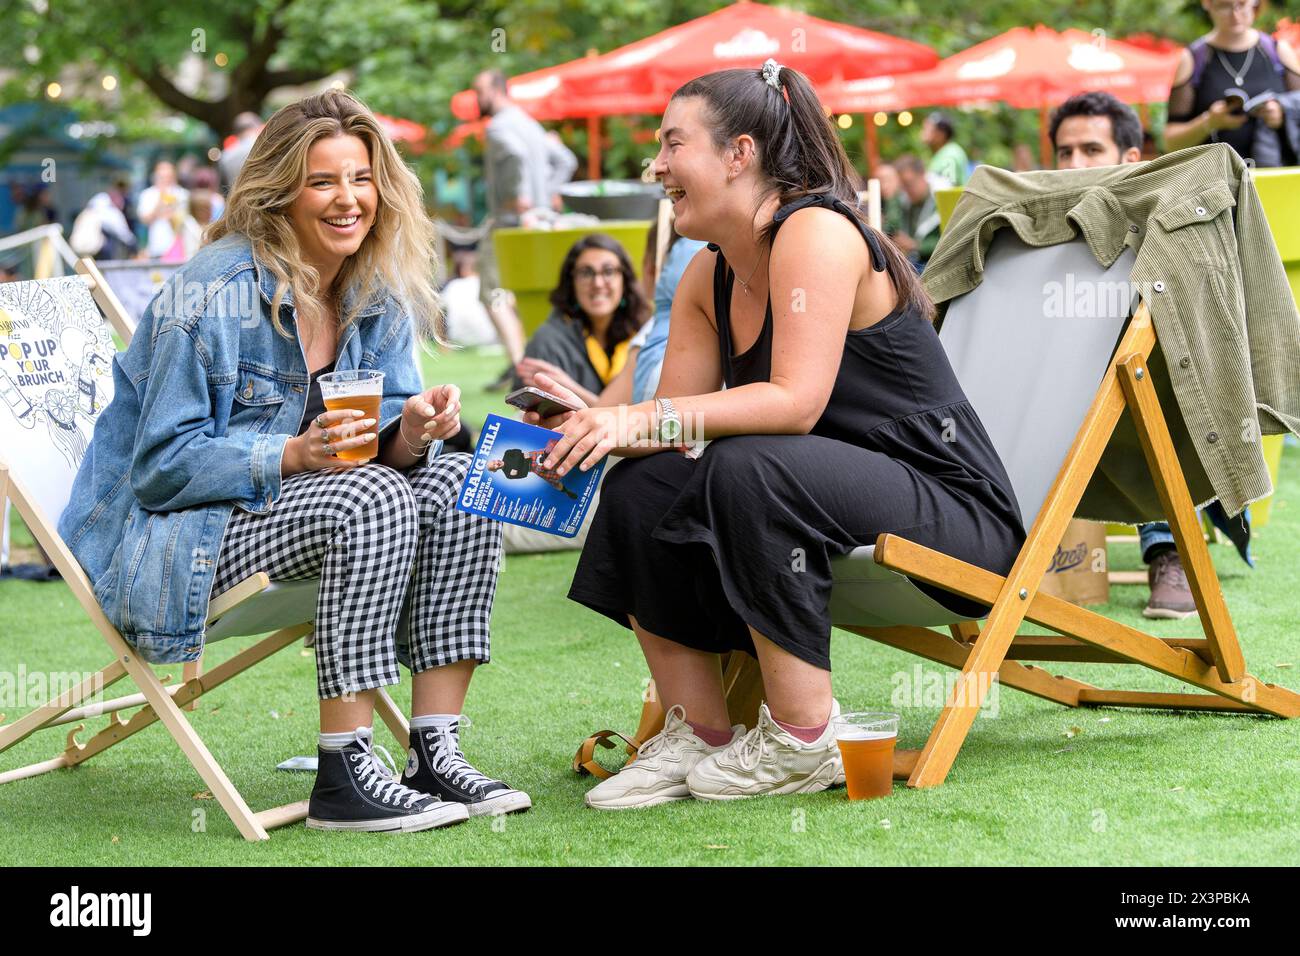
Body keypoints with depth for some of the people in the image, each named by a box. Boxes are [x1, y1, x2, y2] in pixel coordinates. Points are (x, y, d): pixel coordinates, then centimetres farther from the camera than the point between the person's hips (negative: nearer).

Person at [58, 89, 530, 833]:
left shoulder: (377, 296, 4)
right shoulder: (216, 294, -18)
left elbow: (382, 450, 2)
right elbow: (161, 467, -19)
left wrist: (412, 433, -22)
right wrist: (295, 456, -31)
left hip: (288, 507, 7)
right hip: (176, 535, -7)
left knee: (458, 483, -14)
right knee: (375, 499, -30)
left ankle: (436, 753, -15)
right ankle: (345, 775, -30)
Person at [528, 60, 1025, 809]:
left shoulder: (817, 232, -18)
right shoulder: (709, 278, 8)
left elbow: (796, 402, -28)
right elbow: (676, 422, 4)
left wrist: (647, 420, -29)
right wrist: (598, 423, -16)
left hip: (954, 508, -9)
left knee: (750, 469, -32)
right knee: (640, 489, -7)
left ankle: (803, 742, -22)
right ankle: (700, 738, -3)